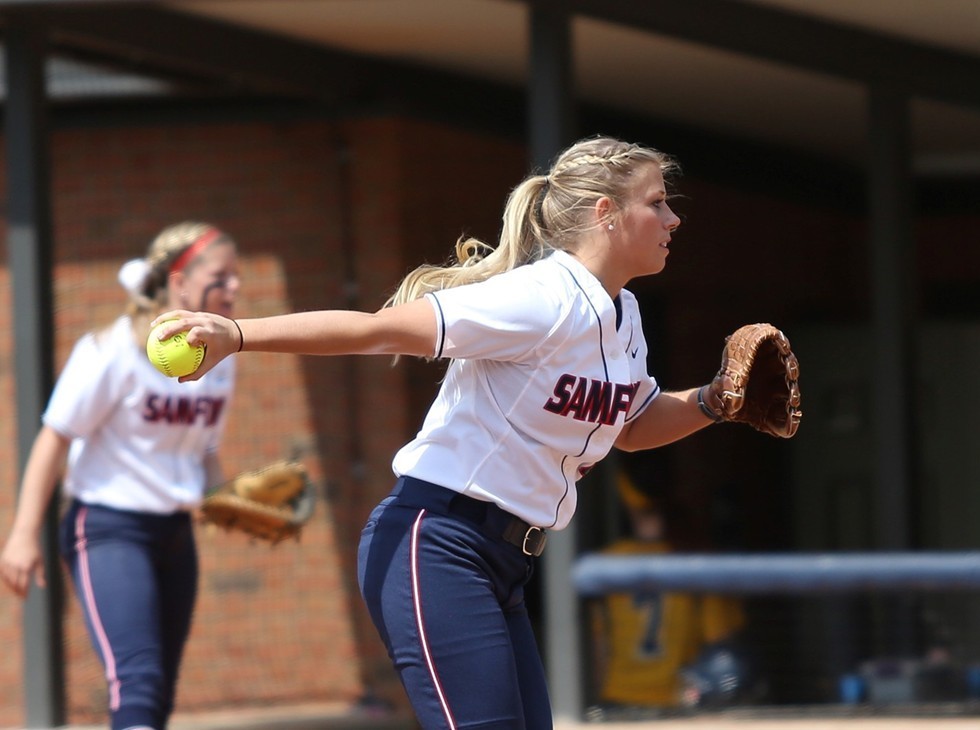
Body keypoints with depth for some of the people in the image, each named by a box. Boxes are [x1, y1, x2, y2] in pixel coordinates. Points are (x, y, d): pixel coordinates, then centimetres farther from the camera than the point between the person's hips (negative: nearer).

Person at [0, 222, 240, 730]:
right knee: (138, 685, -22)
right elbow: (55, 440, -10)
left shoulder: (219, 360, 6)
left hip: (174, 533, 8)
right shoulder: (116, 352, -14)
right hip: (108, 529, -8)